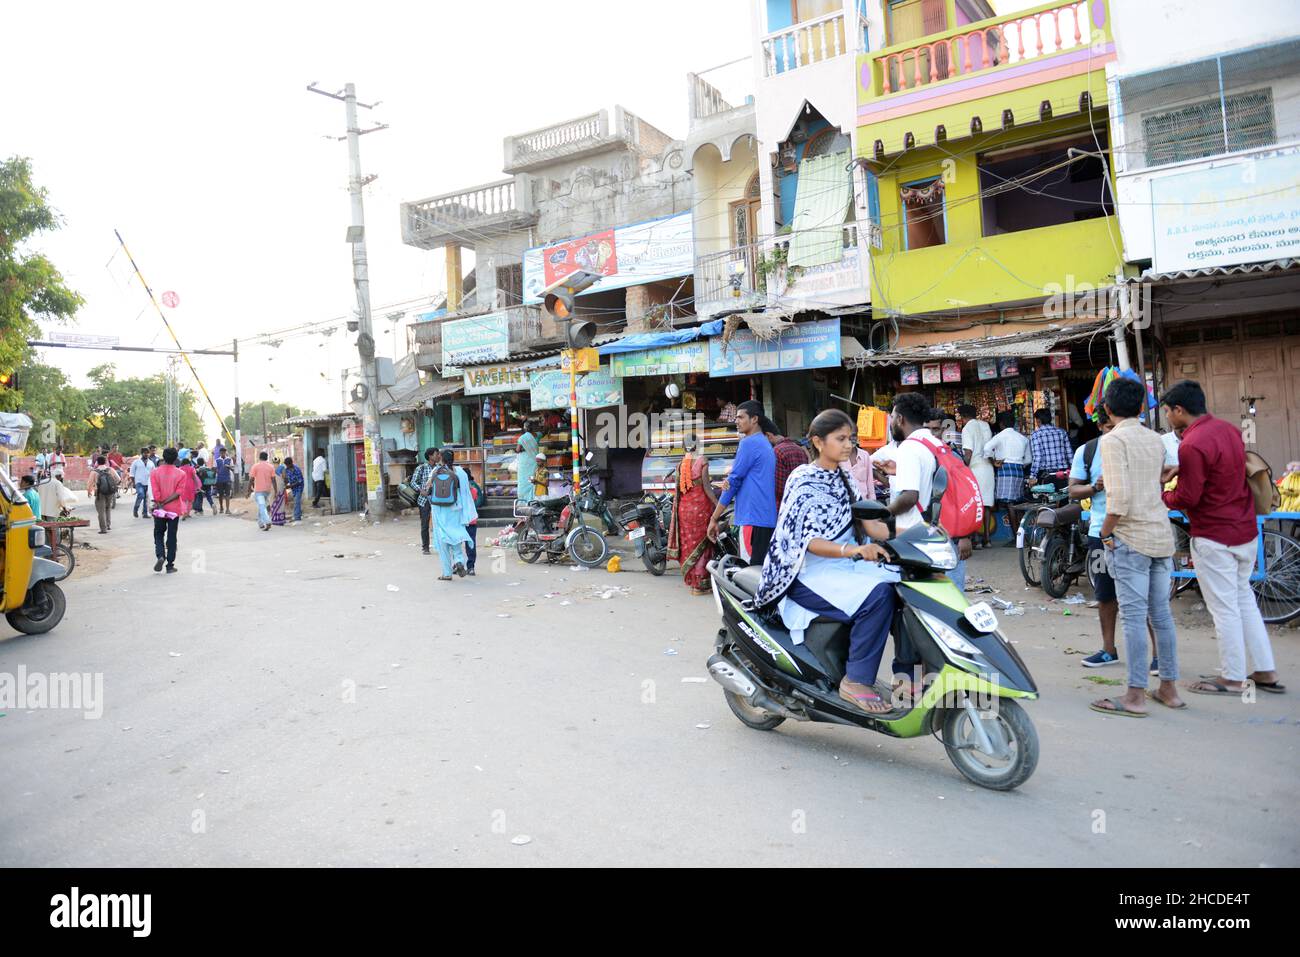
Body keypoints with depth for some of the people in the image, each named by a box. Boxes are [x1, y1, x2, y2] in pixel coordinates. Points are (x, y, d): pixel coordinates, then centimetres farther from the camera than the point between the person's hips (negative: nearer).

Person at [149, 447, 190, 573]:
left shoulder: (155, 472, -3)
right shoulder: (181, 474, -5)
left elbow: (155, 492, -12)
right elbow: (178, 493, -15)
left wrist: (159, 504, -11)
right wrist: (165, 502, -13)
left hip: (159, 510, 0)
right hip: (174, 510, 0)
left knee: (159, 534, 16)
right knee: (172, 537, 6)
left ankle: (160, 556, -8)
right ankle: (170, 565, 7)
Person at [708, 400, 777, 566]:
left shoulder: (748, 443, -9)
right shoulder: (766, 444, 19)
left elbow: (734, 480, -9)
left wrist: (714, 518, -5)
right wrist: (729, 483, 5)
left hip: (753, 518, -9)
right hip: (769, 519, 9)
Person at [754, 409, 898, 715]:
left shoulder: (845, 478, 14)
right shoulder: (803, 480, -11)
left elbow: (866, 523, 9)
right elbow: (808, 541, -19)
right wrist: (853, 550, -35)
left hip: (846, 565, 8)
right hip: (810, 573, -8)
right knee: (877, 595, -29)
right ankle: (856, 681, -21)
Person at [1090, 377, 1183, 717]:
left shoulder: (1113, 440, -11)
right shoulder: (1155, 439, 12)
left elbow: (1120, 498, -19)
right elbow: (1157, 483, 17)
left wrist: (1105, 532, -8)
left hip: (1131, 537, -7)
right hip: (1162, 535, 7)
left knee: (1134, 616, -4)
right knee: (1161, 613, 13)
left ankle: (1135, 696, 0)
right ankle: (1169, 688, 21)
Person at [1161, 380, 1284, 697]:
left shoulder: (1192, 444, -22)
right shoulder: (1229, 429, 6)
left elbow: (1186, 498, -19)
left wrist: (1159, 497, -1)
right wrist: (1179, 469, 12)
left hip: (1214, 538, -9)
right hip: (1246, 531, 9)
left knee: (1224, 609, 2)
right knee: (1245, 600, 18)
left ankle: (1233, 679, 12)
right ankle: (1266, 673, 24)